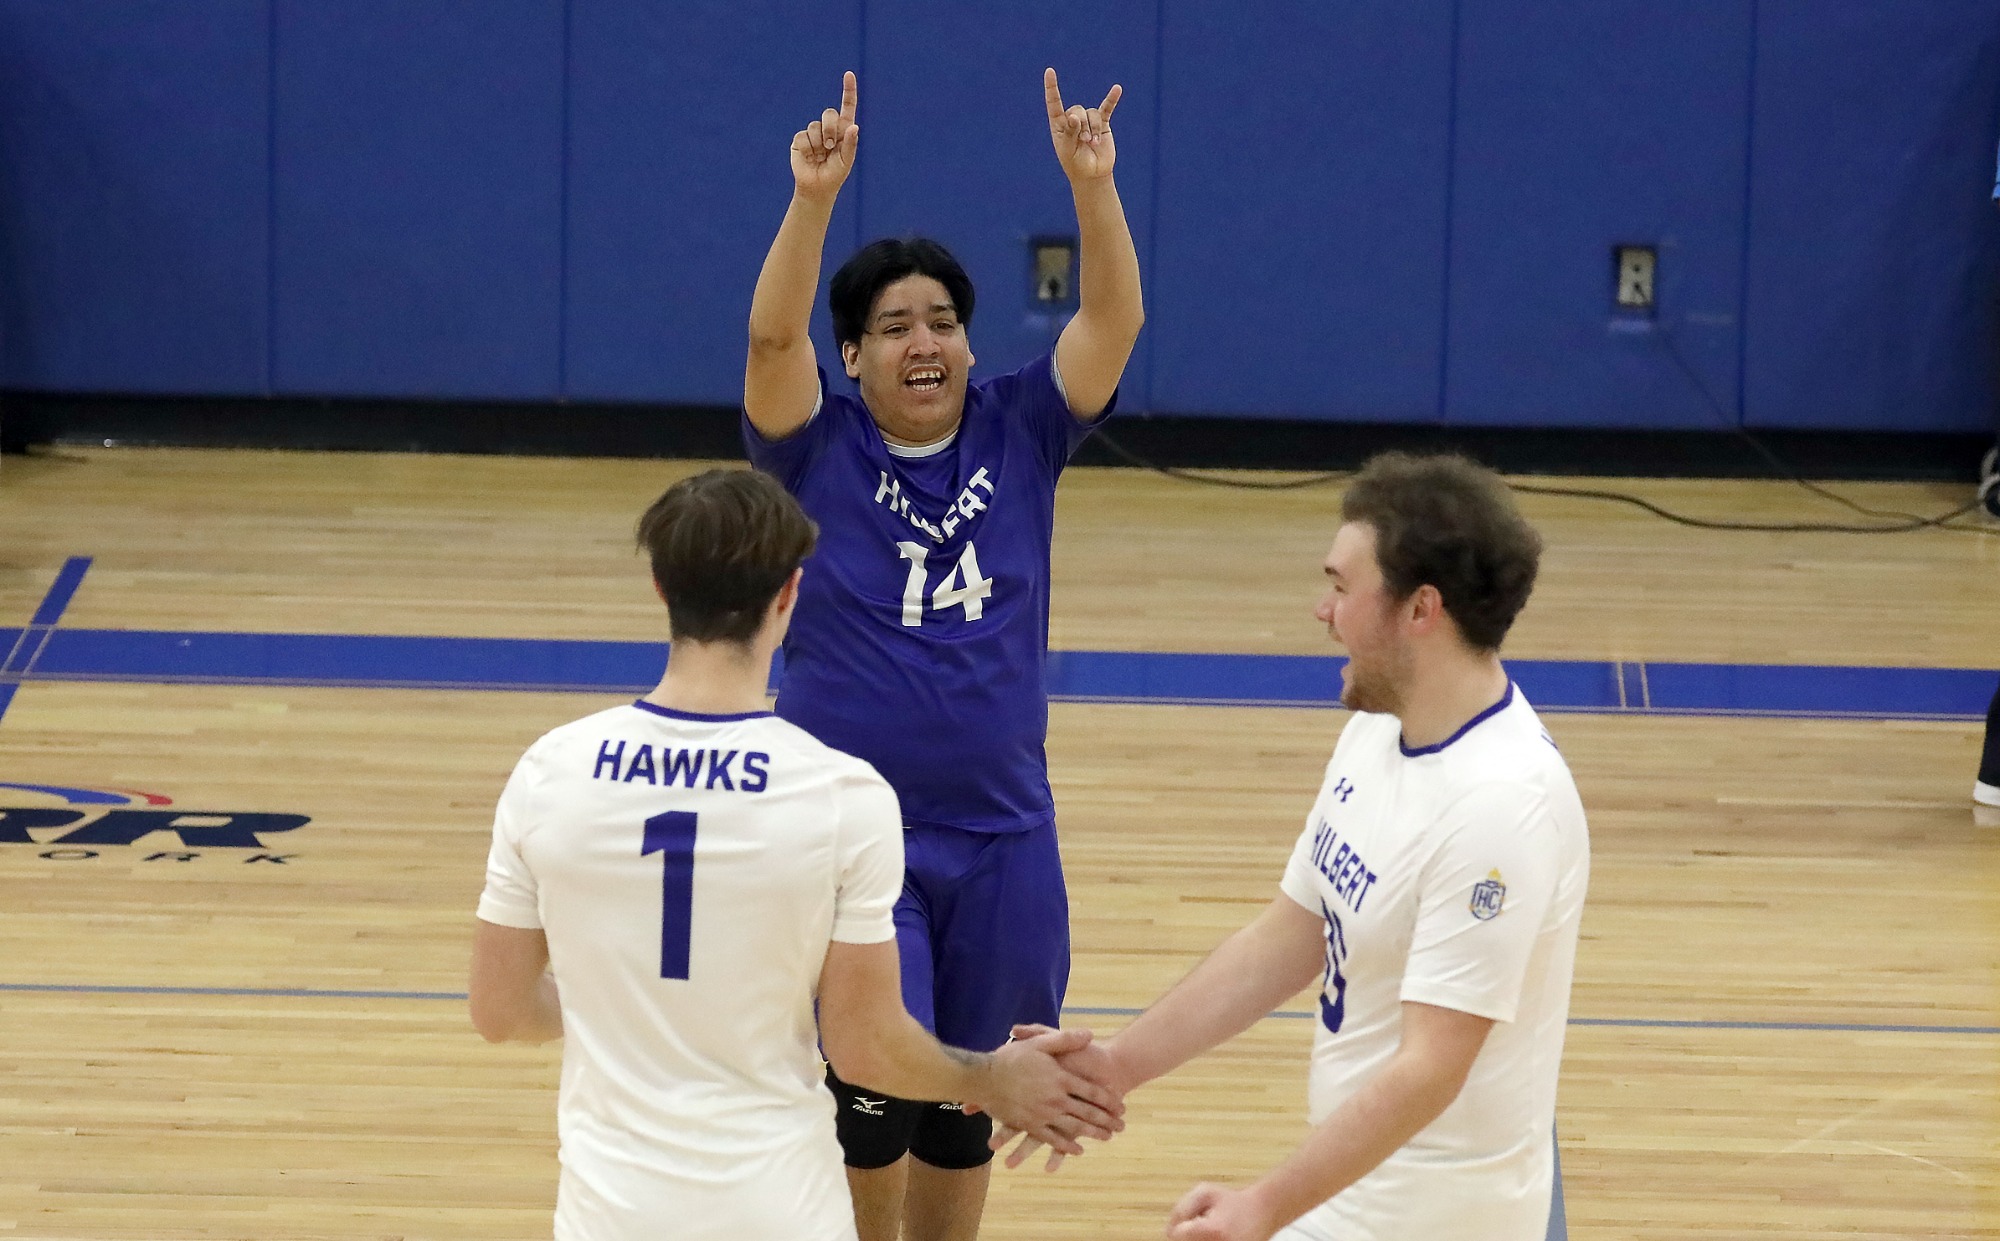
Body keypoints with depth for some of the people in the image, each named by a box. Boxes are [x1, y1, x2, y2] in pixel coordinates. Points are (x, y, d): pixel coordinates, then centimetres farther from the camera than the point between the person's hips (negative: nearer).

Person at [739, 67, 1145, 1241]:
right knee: (876, 1087, -11)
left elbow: (1114, 319, -12)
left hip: (1001, 836, 3)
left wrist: (1093, 183, -28)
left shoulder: (1020, 433, 1)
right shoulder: (818, 449, -4)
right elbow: (771, 333, -22)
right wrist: (814, 199, -36)